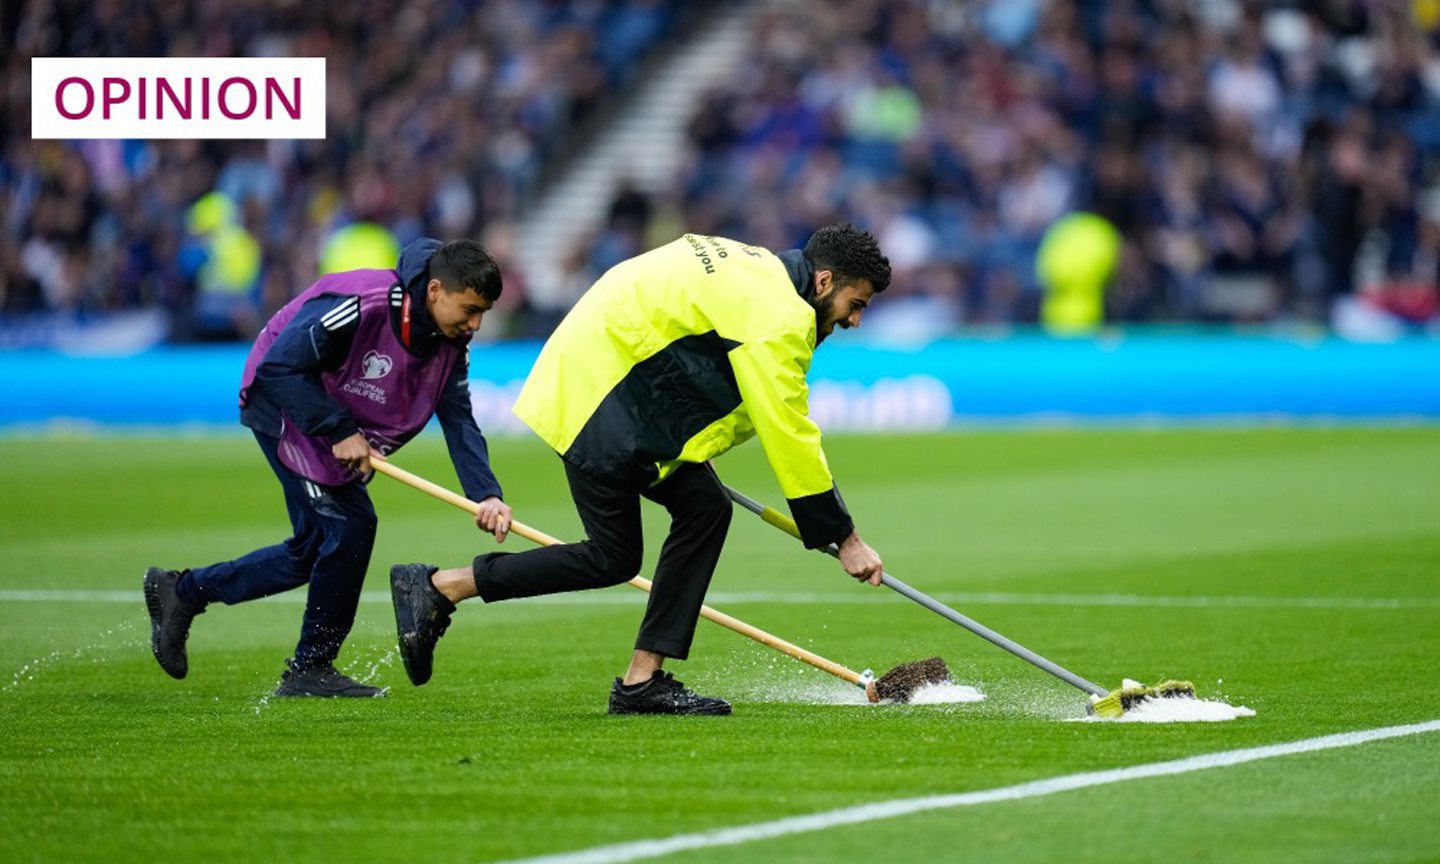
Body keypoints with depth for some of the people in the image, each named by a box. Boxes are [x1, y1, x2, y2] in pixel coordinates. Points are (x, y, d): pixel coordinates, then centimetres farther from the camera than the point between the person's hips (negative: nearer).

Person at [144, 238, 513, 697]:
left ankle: (183, 591, 24)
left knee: (314, 550, 9)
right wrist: (340, 431, -30)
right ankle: (311, 669, -2)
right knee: (350, 525, -16)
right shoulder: (359, 303, -32)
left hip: (340, 424, 9)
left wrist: (487, 495, -24)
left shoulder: (451, 340, -7)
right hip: (285, 408, -9)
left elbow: (460, 422, -9)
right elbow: (280, 366, -30)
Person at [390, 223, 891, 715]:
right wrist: (844, 539, -13)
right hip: (596, 394, -10)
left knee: (704, 508, 0)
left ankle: (642, 681, 0)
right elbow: (790, 436, -19)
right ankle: (436, 588, 1)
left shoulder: (757, 268, 12)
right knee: (611, 560, -5)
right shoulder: (777, 318, -19)